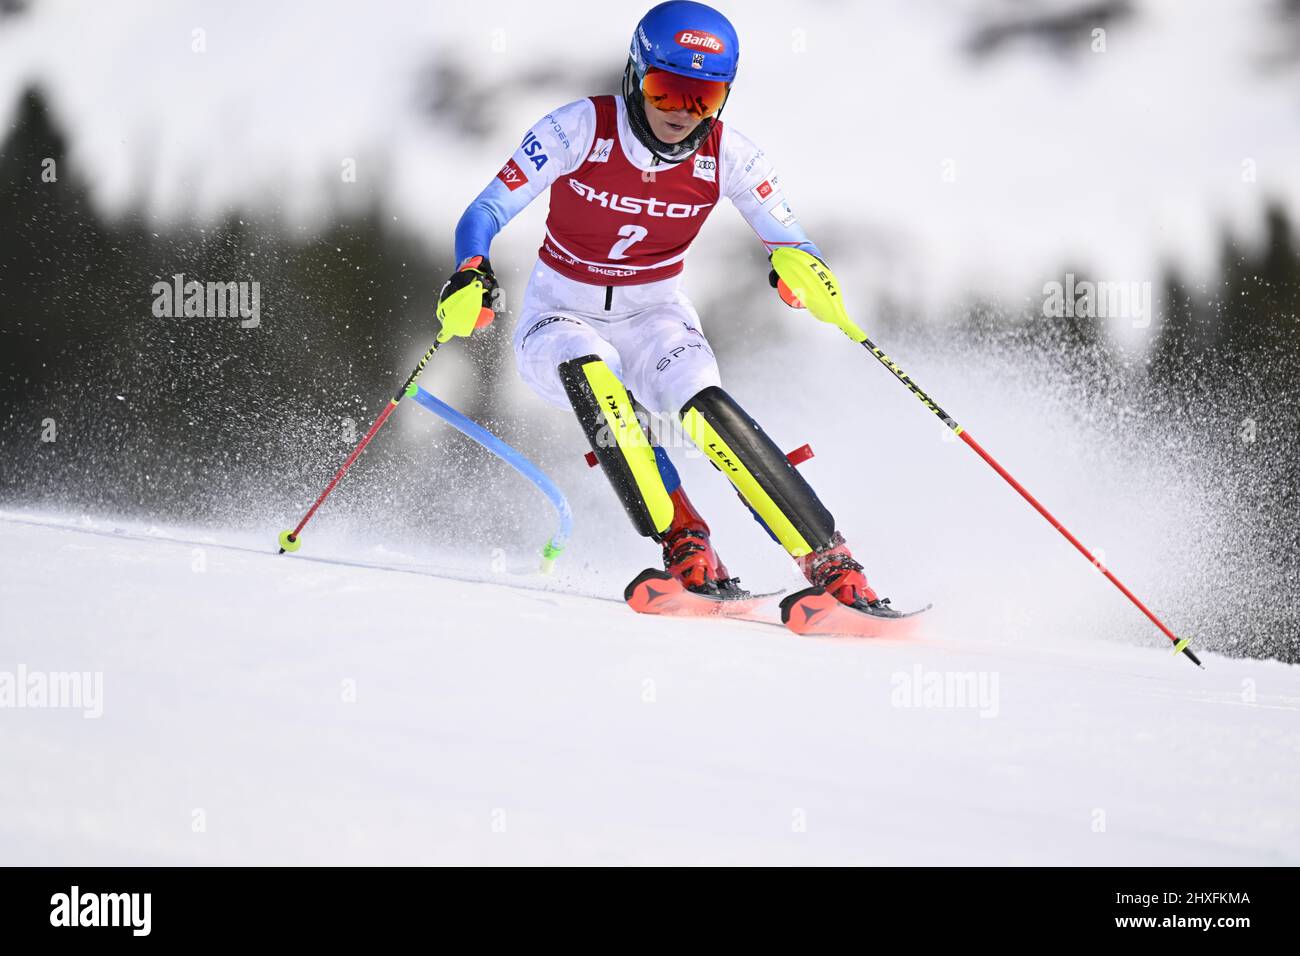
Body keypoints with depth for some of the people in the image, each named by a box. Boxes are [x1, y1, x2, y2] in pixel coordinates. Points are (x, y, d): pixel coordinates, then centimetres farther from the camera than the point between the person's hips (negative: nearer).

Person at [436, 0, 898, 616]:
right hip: (561, 316, -1)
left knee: (706, 407, -29)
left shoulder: (728, 156, -14)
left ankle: (829, 562, -29)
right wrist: (470, 276, -37)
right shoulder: (579, 130, -20)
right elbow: (485, 214, -17)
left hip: (654, 316, 1)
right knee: (592, 378, -36)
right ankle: (682, 544, -30)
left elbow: (790, 241, -8)